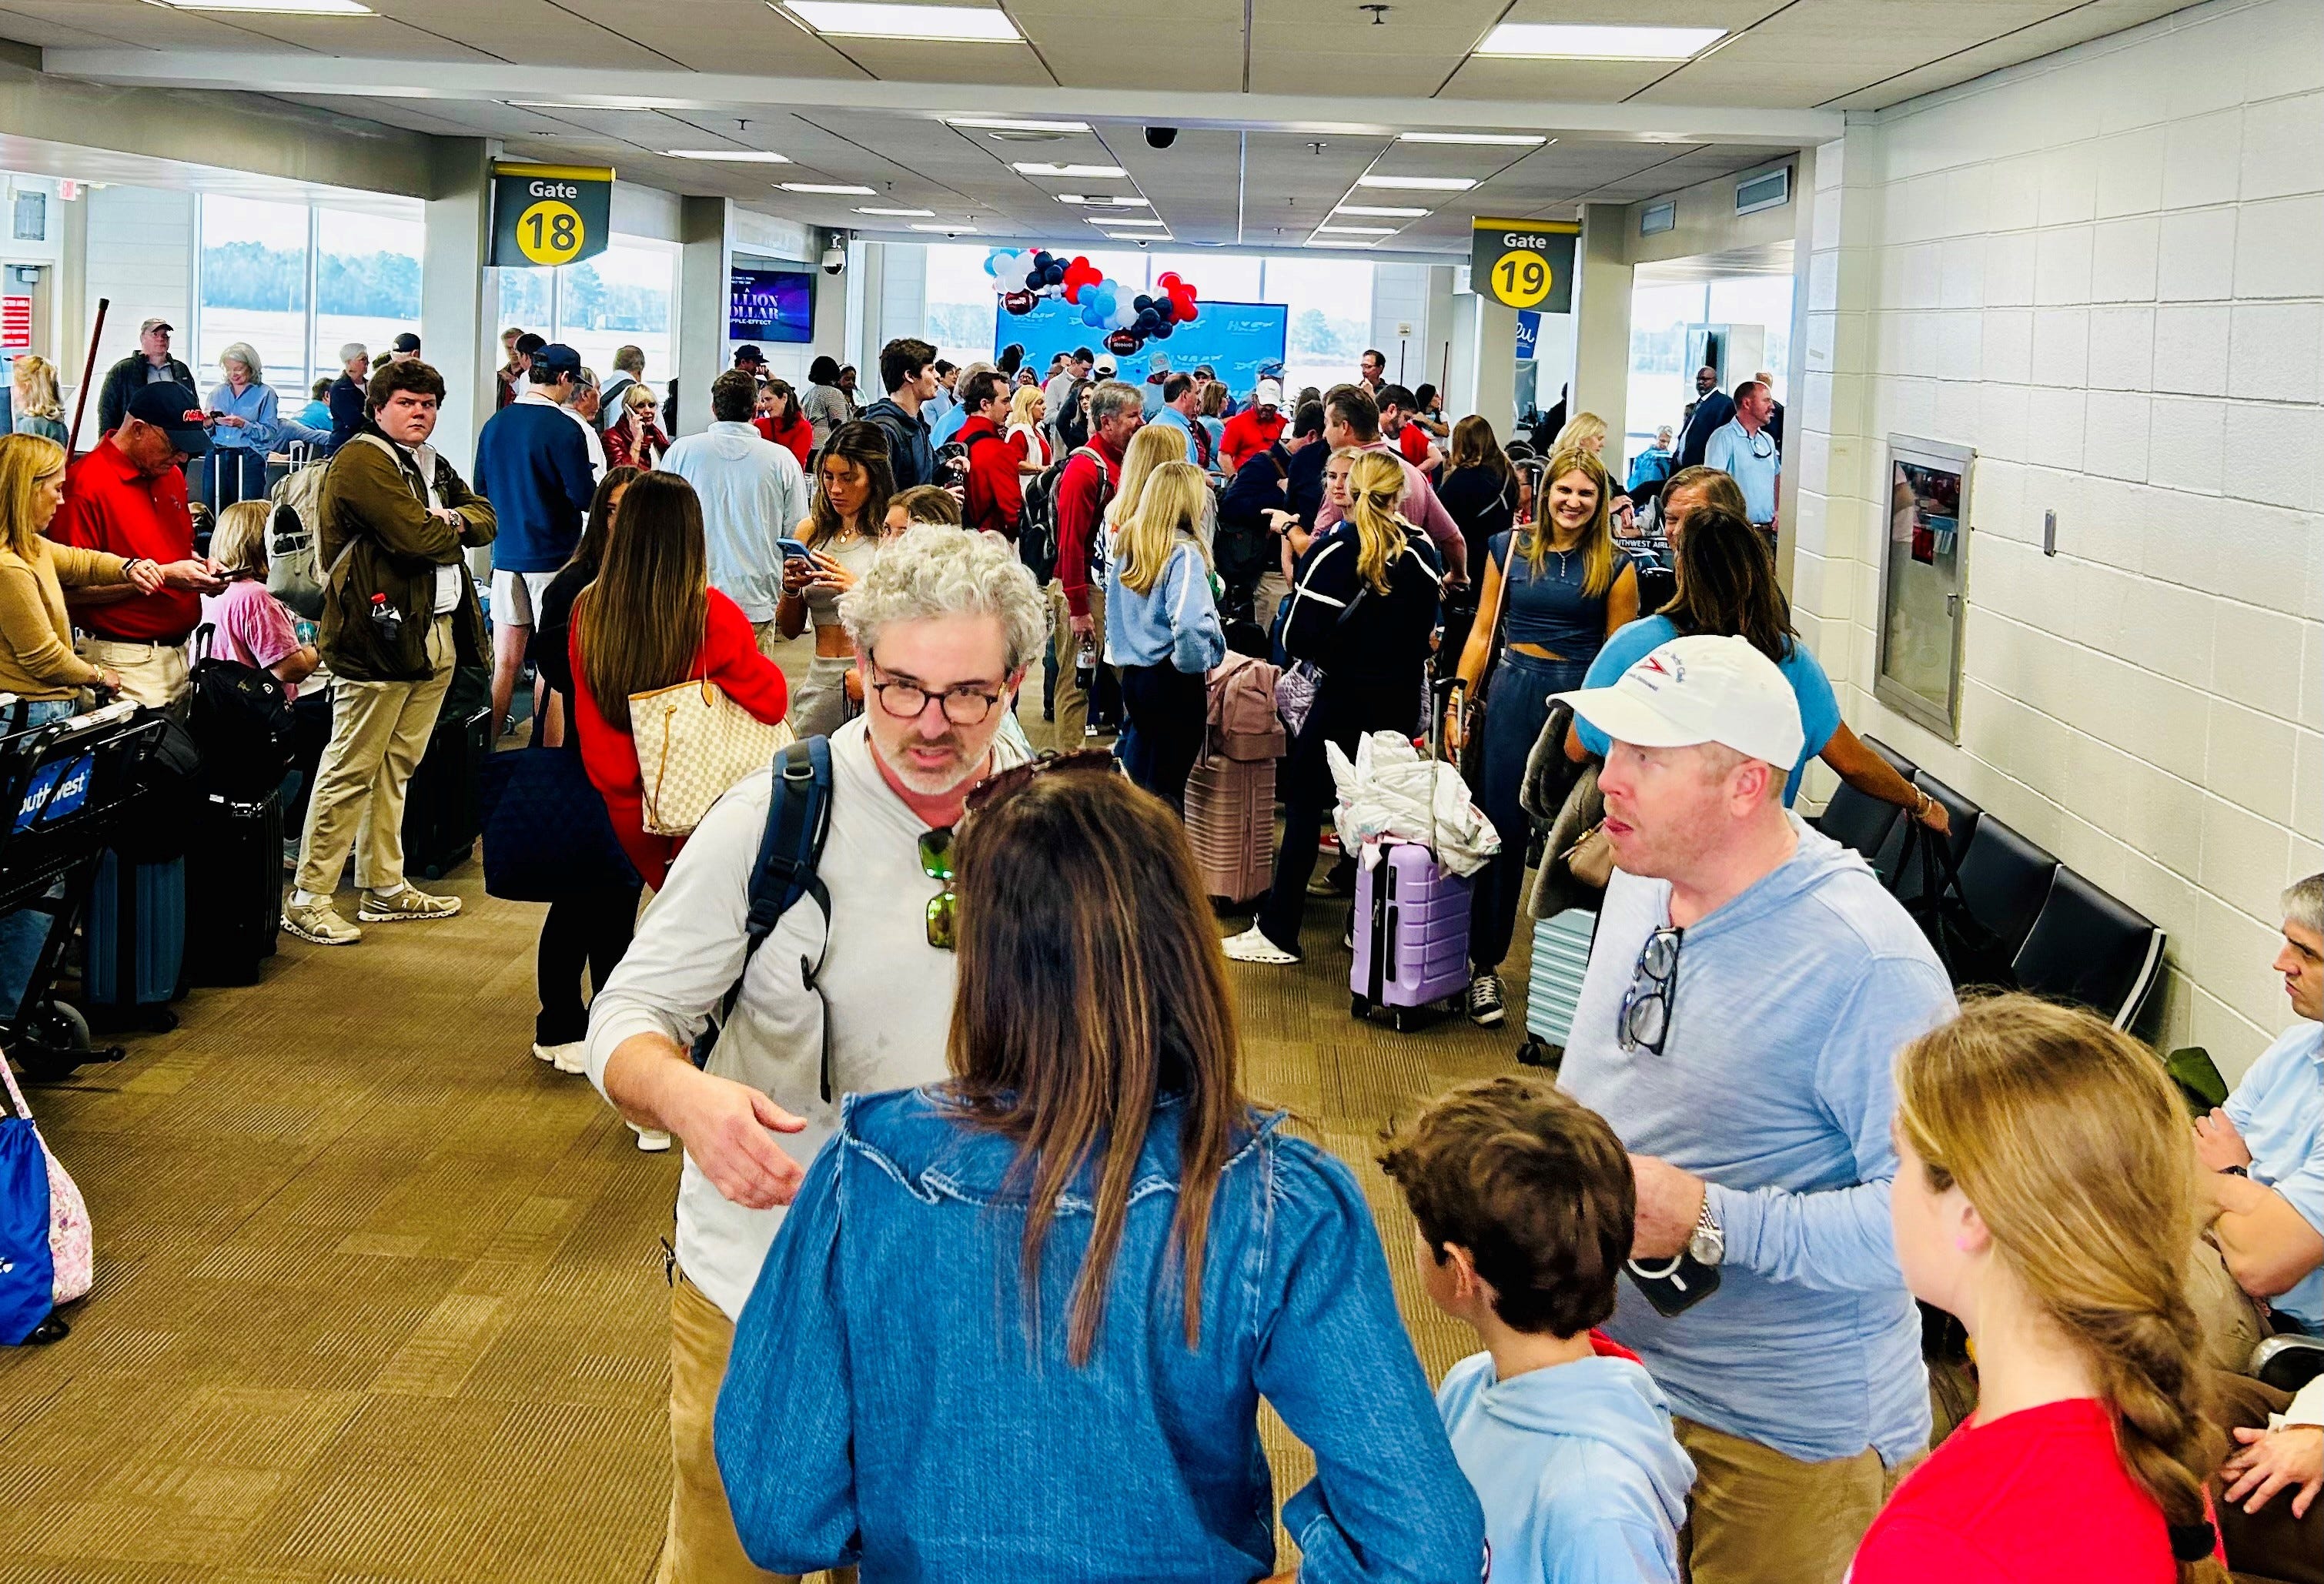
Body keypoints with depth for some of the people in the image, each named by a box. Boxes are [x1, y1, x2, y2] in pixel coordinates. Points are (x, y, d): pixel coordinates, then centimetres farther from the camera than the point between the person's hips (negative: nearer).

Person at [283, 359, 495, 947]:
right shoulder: (363, 461, -10)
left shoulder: (432, 465, 21)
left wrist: (453, 520, -2)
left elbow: (486, 516, 19)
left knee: (398, 767, 14)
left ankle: (385, 887, 22)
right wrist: (453, 533, 1)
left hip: (437, 632, 9)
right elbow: (417, 538, -20)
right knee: (351, 770, -7)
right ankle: (307, 898, -3)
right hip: (378, 633, -9)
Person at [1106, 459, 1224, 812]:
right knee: (1167, 787, 2)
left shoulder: (1126, 542, 6)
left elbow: (1114, 608, 14)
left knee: (1142, 775, 20)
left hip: (1133, 674, 7)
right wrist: (1195, 665, -14)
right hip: (1173, 680, -7)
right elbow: (1189, 622, -28)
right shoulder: (1183, 552, -17)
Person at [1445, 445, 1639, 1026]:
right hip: (1513, 694, 1)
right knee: (1501, 830, 1)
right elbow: (1483, 631, 9)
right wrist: (1458, 701, 3)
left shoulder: (1614, 567, 2)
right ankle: (1484, 965, 11)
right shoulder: (1509, 549, 7)